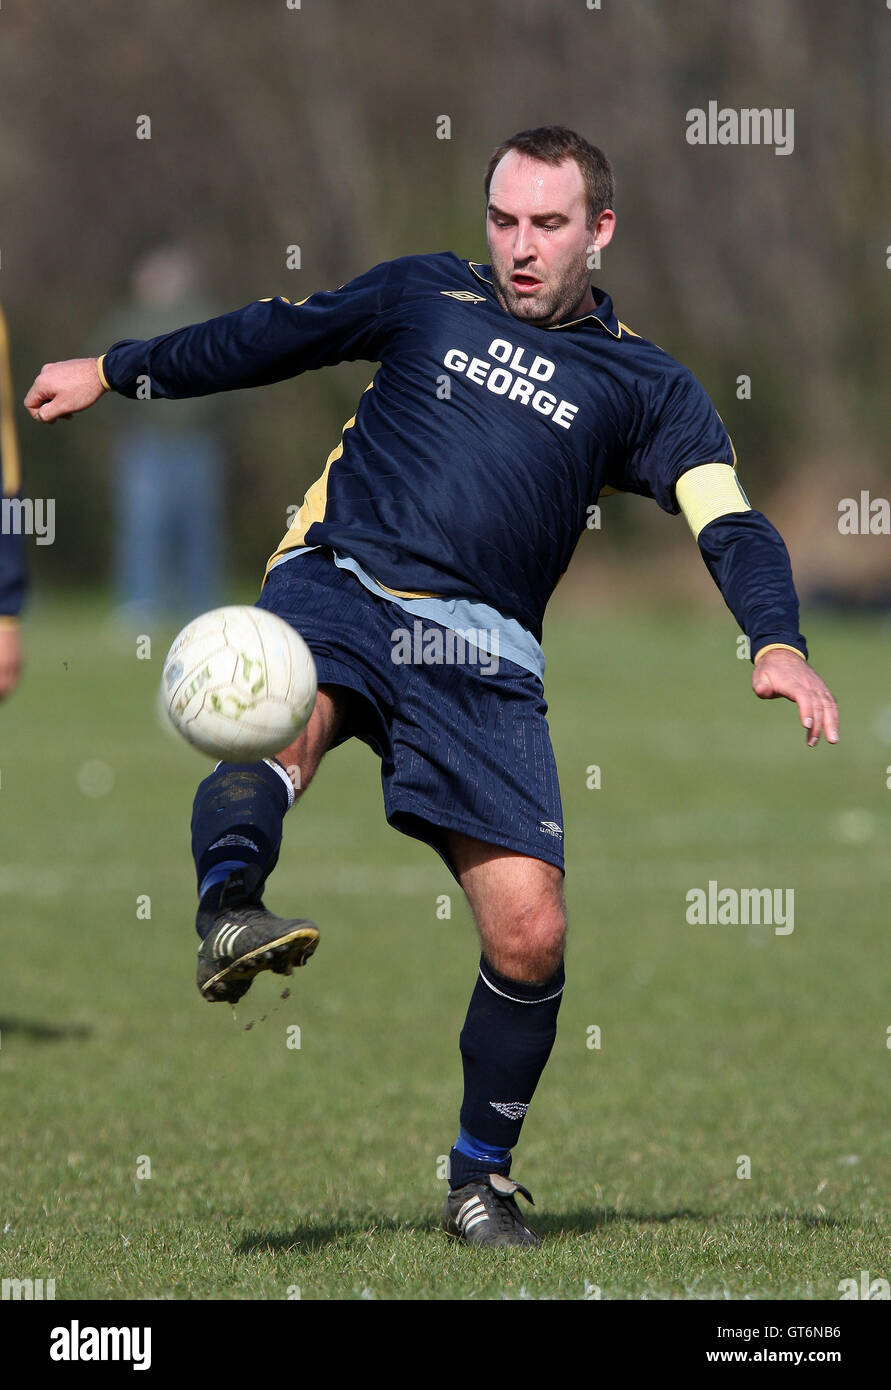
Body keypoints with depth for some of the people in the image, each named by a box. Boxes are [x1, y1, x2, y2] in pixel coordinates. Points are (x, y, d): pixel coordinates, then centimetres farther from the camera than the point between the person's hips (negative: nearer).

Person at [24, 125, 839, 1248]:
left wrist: (777, 643, -19)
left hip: (482, 655, 0)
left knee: (529, 935, -9)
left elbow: (731, 525, 0)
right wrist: (119, 371, 35)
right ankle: (227, 913, -64)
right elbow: (273, 337, 29)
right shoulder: (428, 296, 17)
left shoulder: (644, 387, 12)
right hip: (340, 583, 0)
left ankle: (480, 1175, 11)